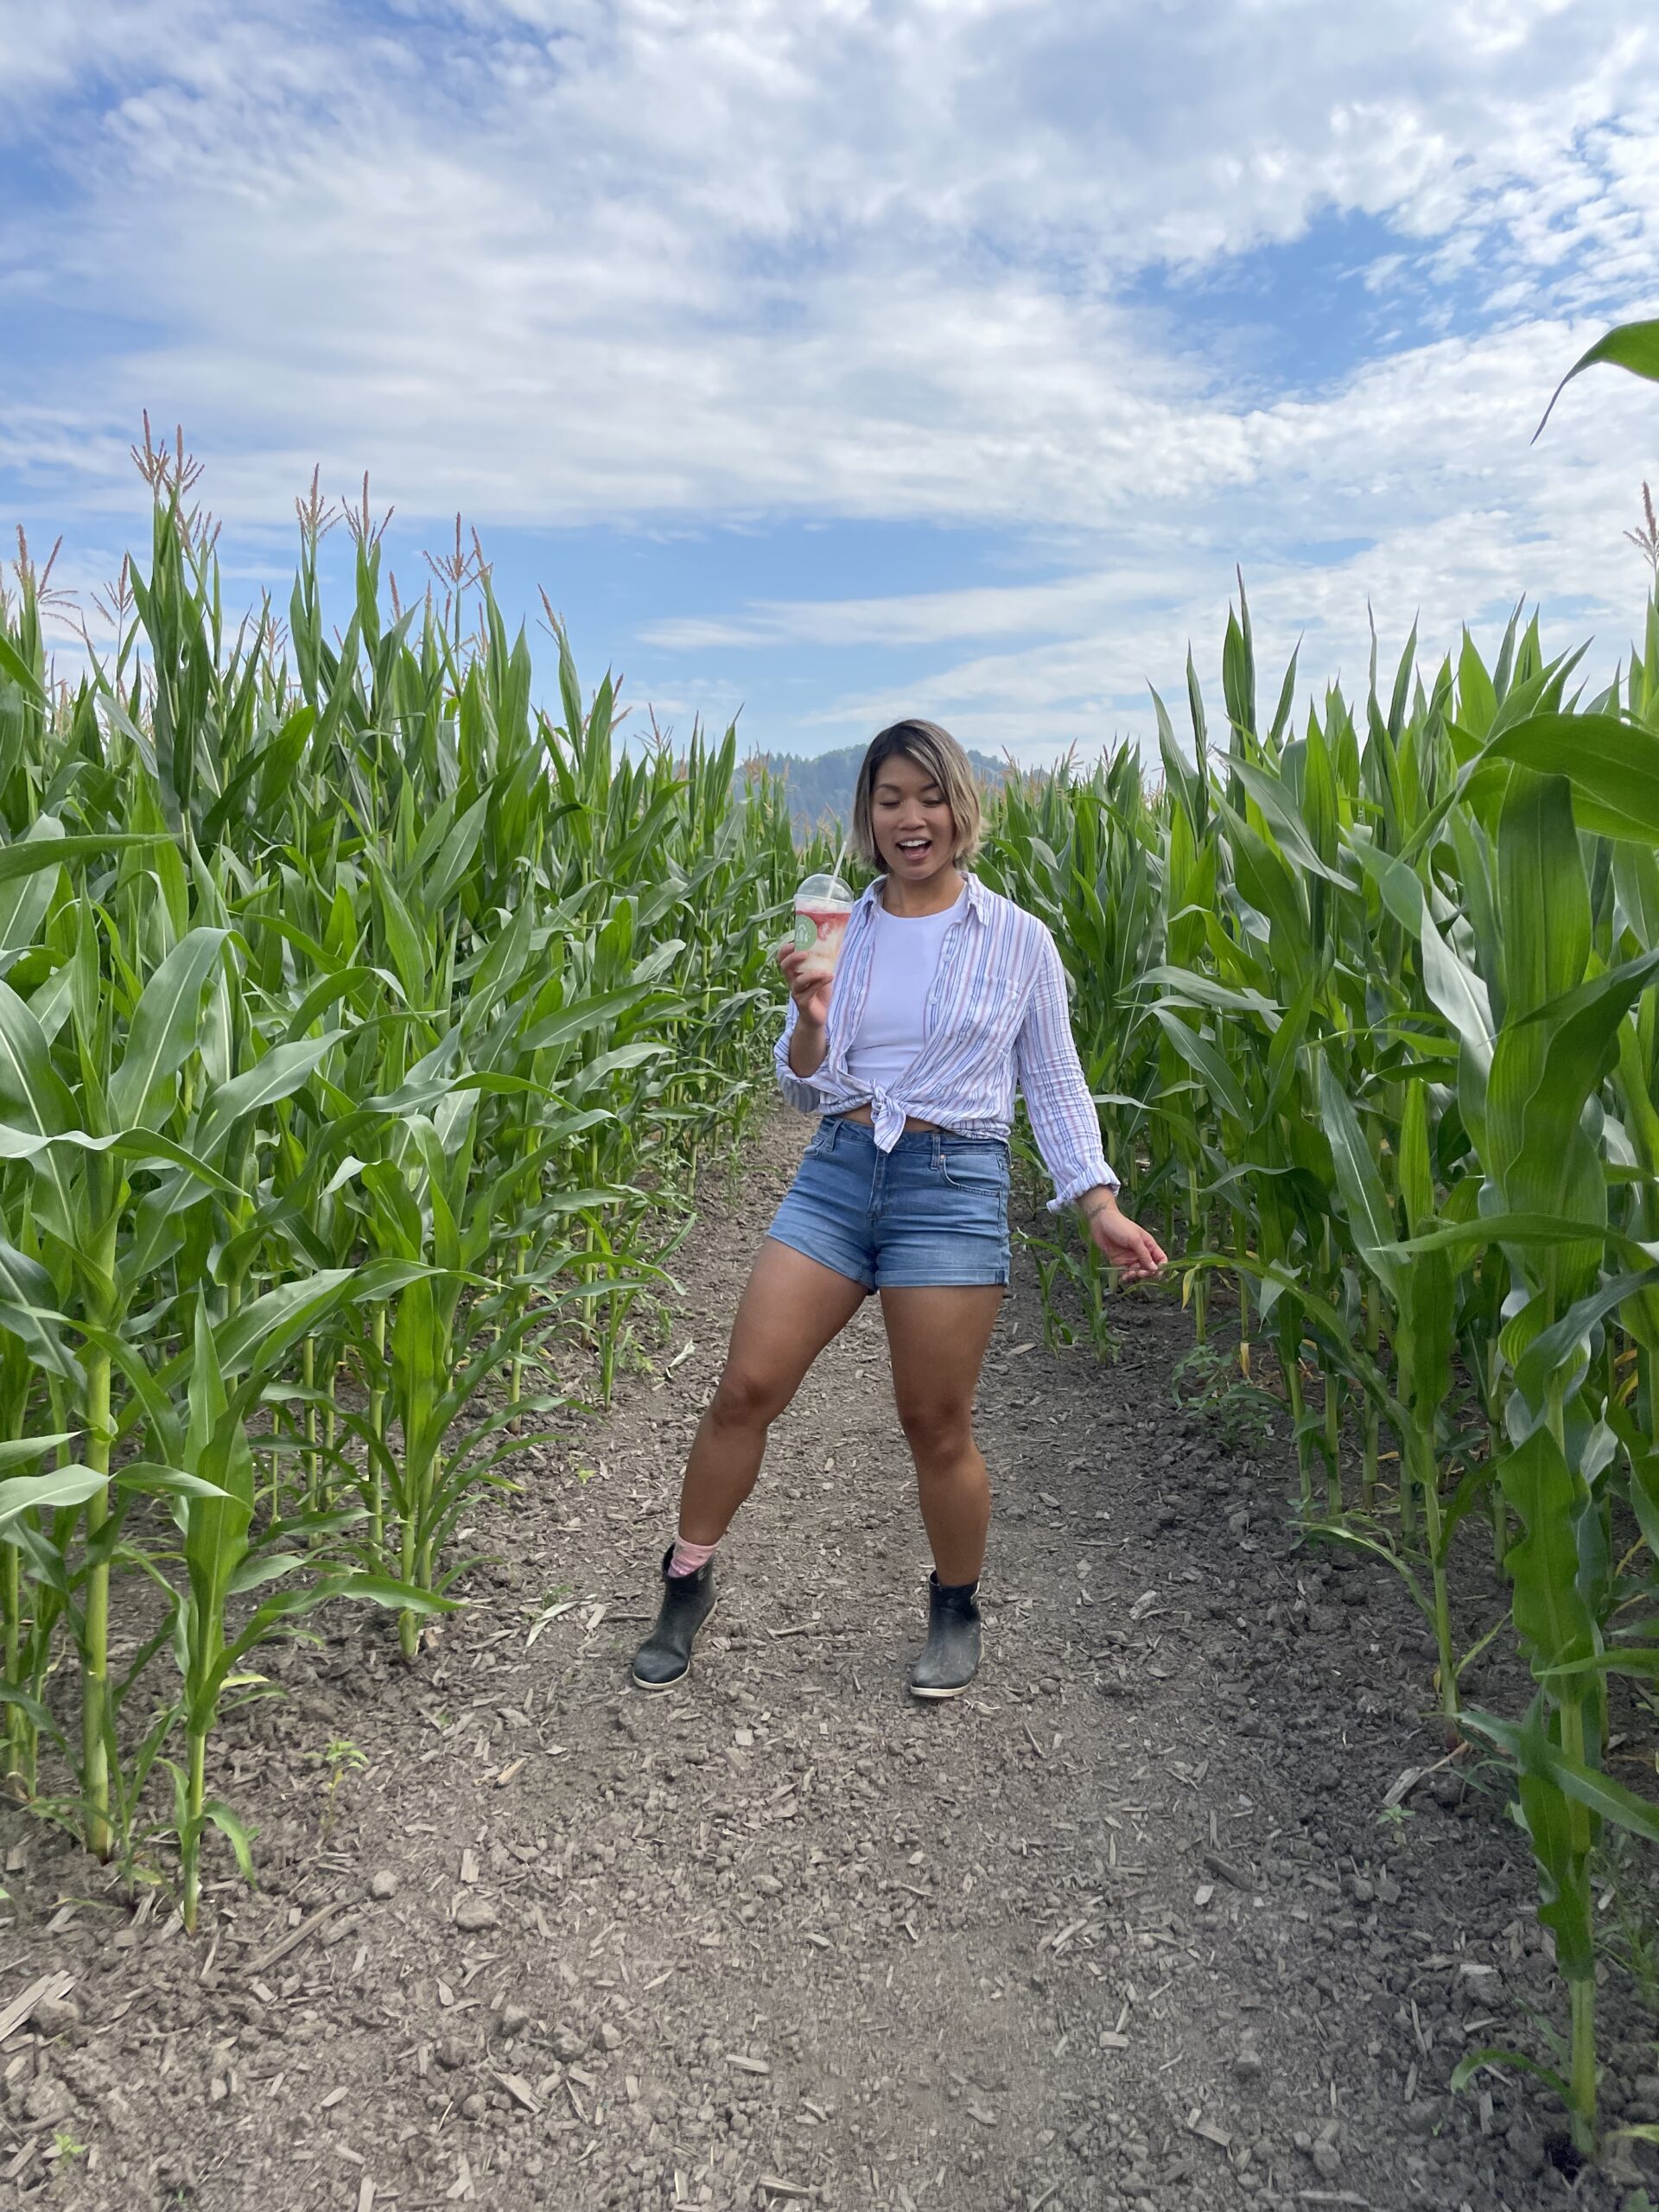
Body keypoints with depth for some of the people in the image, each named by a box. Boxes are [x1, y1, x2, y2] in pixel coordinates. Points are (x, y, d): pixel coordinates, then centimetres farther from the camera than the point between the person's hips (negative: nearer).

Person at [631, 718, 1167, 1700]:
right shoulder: (838, 933, 8)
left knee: (936, 1427, 4)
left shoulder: (1017, 940, 1)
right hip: (838, 1170, 3)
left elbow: (1055, 1084, 7)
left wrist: (1101, 1203, -5)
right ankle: (688, 1582, 22)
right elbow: (804, 1091, 9)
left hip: (955, 1184, -3)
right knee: (746, 1389, 0)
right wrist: (810, 1017, -12)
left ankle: (958, 1609, 30)